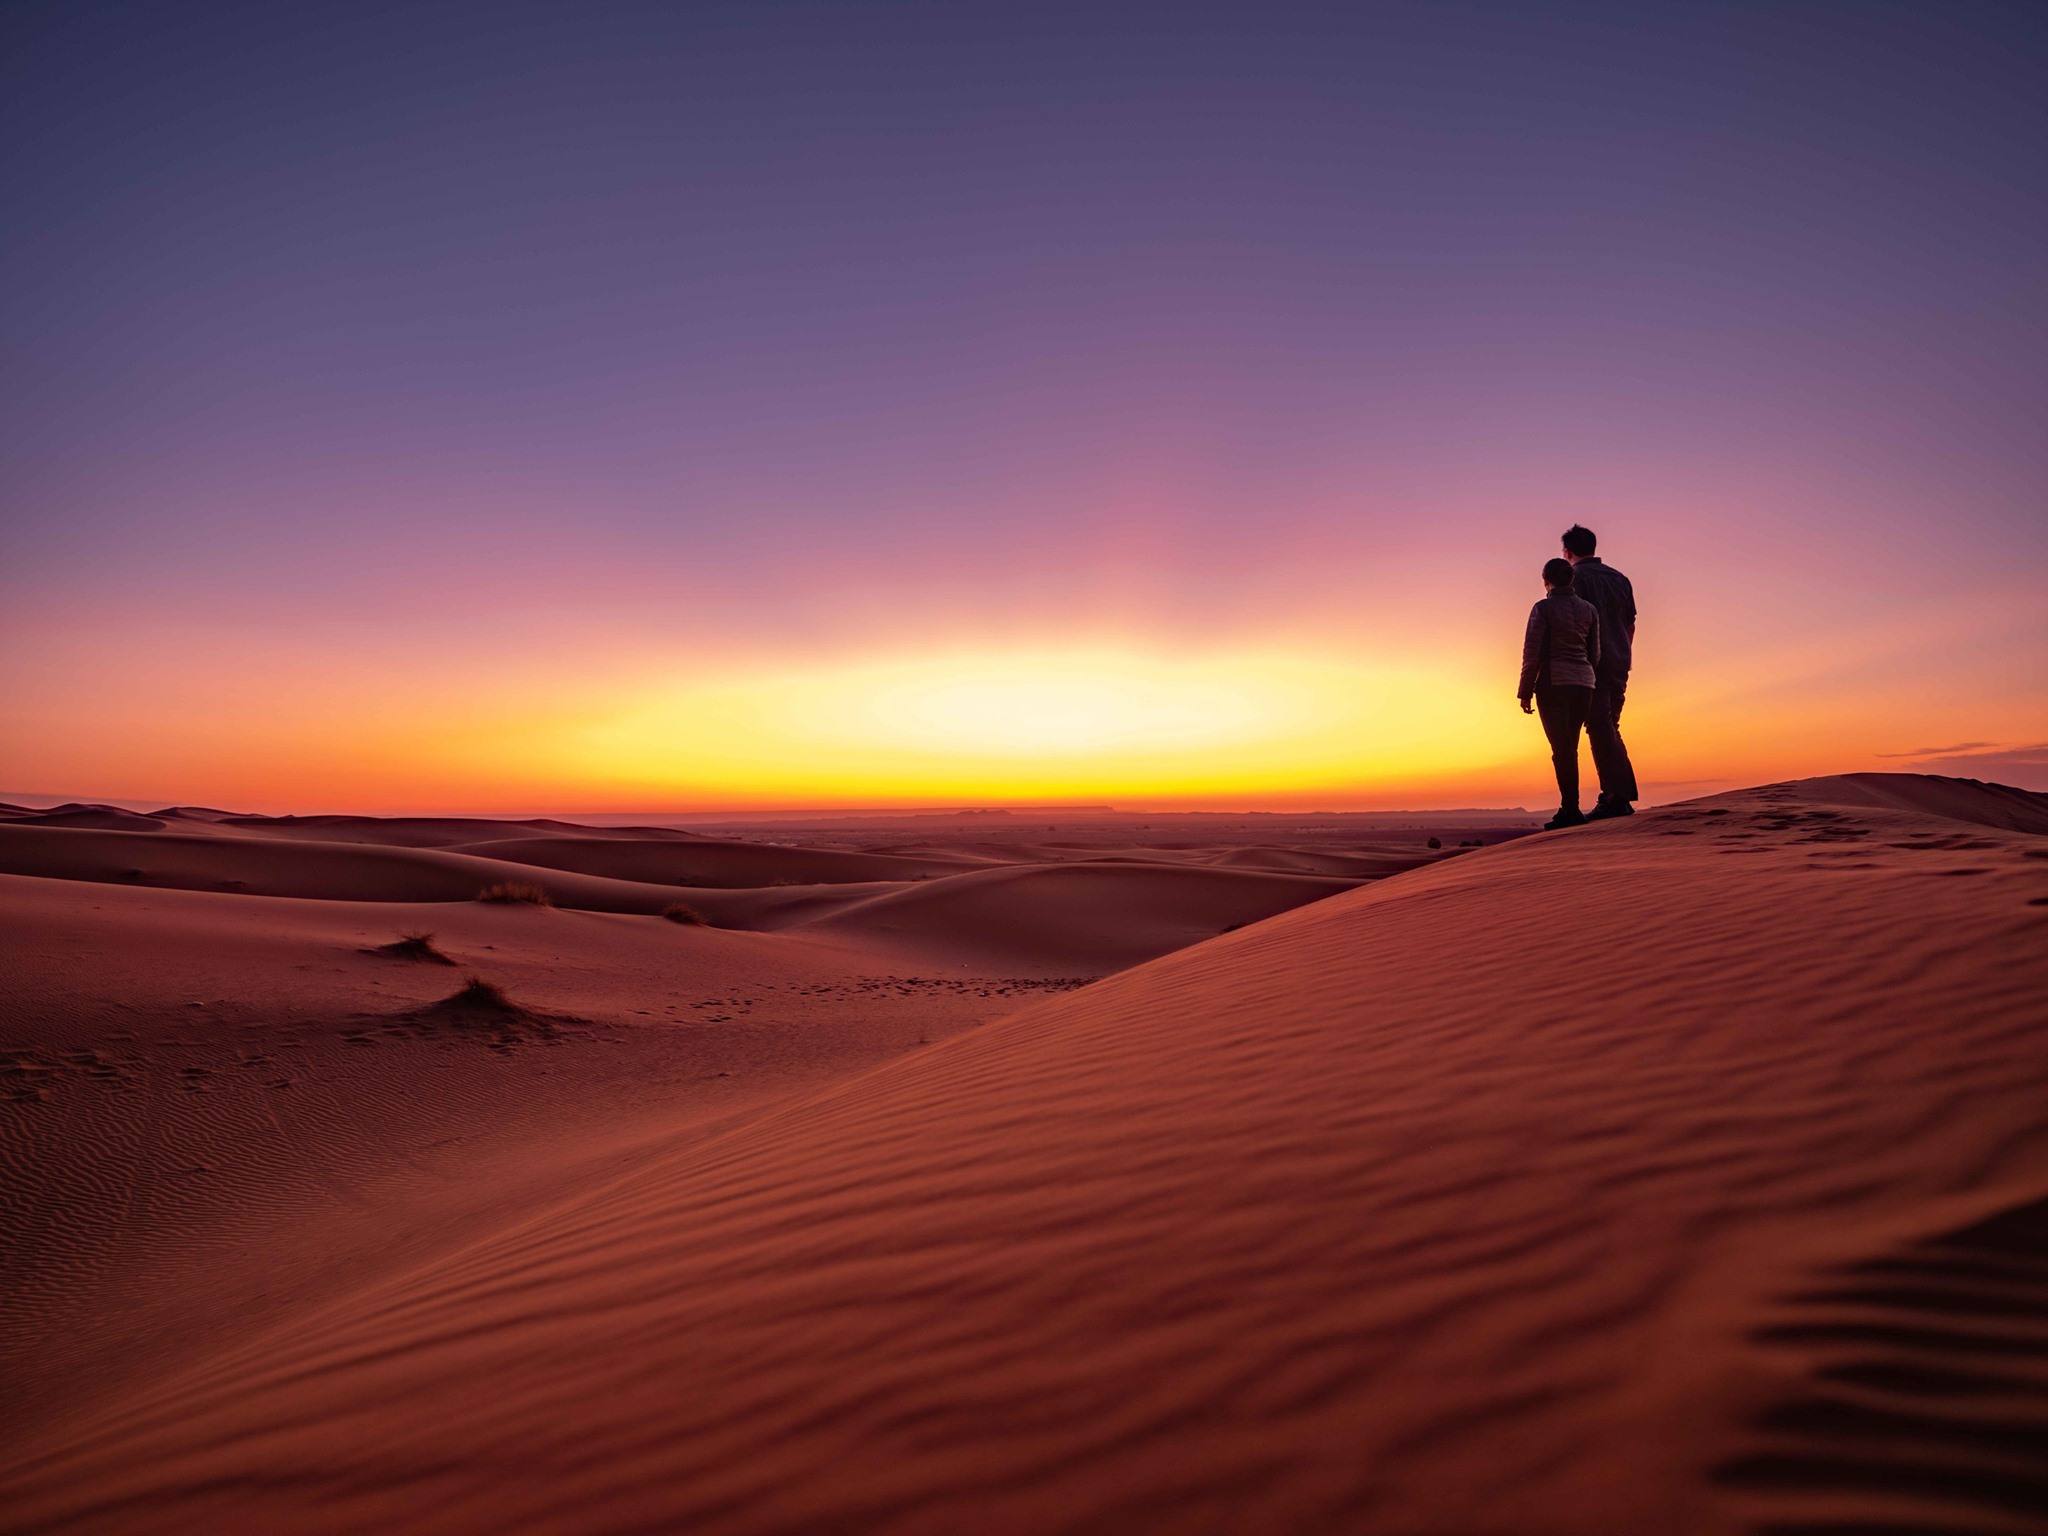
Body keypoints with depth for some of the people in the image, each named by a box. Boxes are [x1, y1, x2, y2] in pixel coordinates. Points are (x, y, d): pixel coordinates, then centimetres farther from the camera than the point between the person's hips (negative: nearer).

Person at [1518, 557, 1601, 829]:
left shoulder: (1543, 609, -6)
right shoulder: (1588, 609, 10)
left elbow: (1532, 653, -8)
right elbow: (1595, 653, 12)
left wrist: (1525, 691, -3)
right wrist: (1590, 684, 19)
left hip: (1553, 684, -5)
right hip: (1583, 683, 5)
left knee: (1561, 748, -5)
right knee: (1569, 748, 12)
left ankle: (1571, 809, -8)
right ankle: (1569, 809, 13)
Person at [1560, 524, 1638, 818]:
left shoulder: (1576, 578, -5)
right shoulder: (1619, 578, 16)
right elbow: (1631, 624, 17)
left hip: (1591, 663, -7)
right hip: (1619, 663, 7)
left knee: (1600, 730, -7)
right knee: (1609, 728, 13)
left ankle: (1616, 796, -11)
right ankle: (1620, 796, 12)